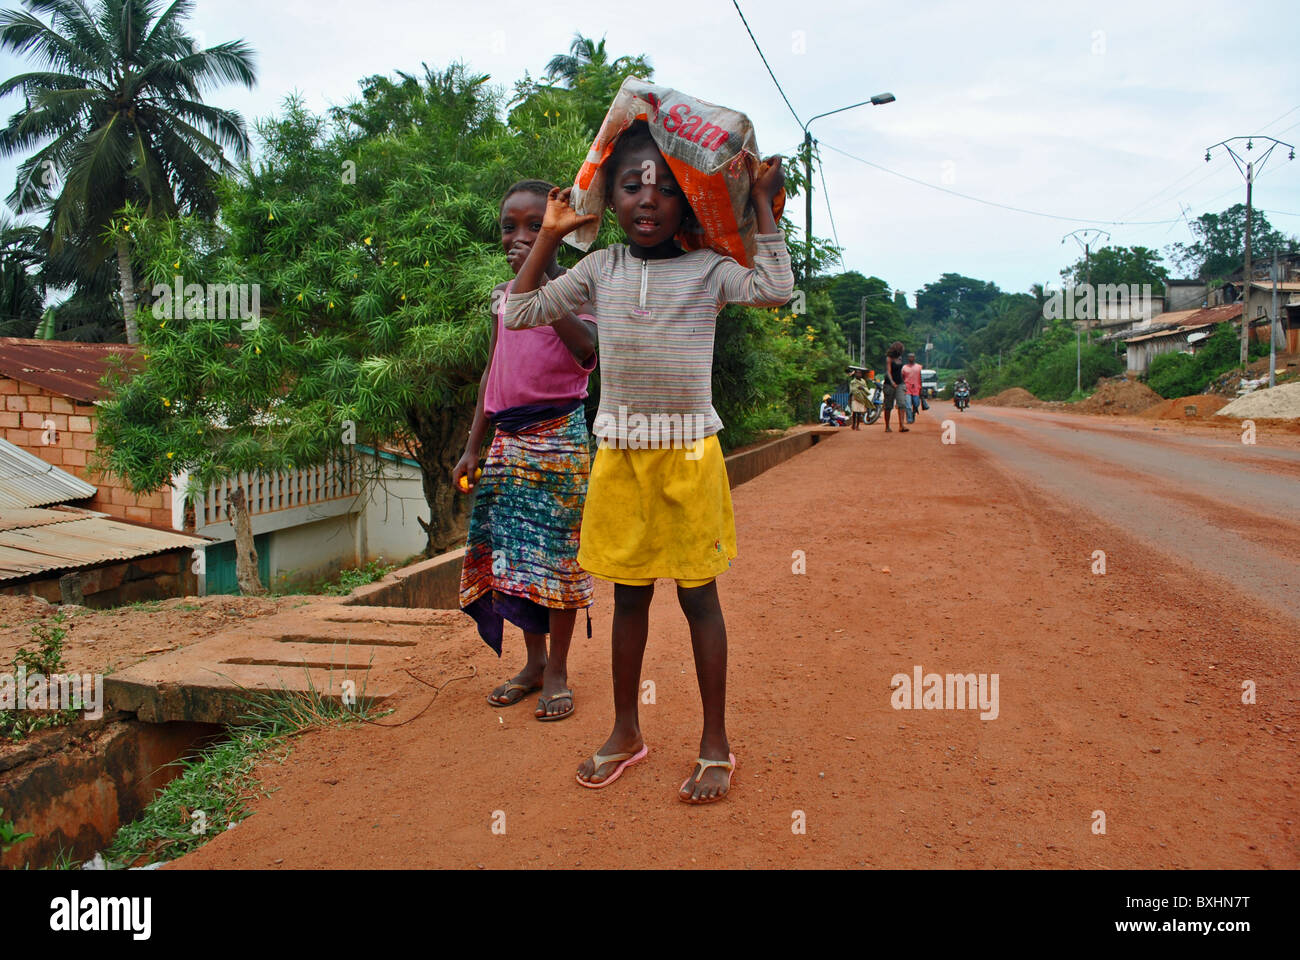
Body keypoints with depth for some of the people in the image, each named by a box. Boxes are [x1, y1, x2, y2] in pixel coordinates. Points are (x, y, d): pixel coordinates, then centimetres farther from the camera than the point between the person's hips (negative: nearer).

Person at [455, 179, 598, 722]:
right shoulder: (503, 296, 13)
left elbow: (587, 352, -24)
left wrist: (540, 284, -25)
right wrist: (472, 447, 15)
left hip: (559, 435, -5)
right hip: (508, 438, 6)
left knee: (556, 553, -1)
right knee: (511, 551, 8)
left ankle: (557, 671, 12)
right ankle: (533, 662, 23)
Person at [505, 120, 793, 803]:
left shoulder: (706, 268, -2)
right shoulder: (600, 268, 7)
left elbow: (775, 289, -19)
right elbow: (519, 312, 8)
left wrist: (763, 203, -11)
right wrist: (549, 236, 7)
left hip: (689, 452, -3)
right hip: (619, 452, 3)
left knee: (698, 594, 5)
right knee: (628, 594, 13)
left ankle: (716, 744, 19)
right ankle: (626, 732, 29)